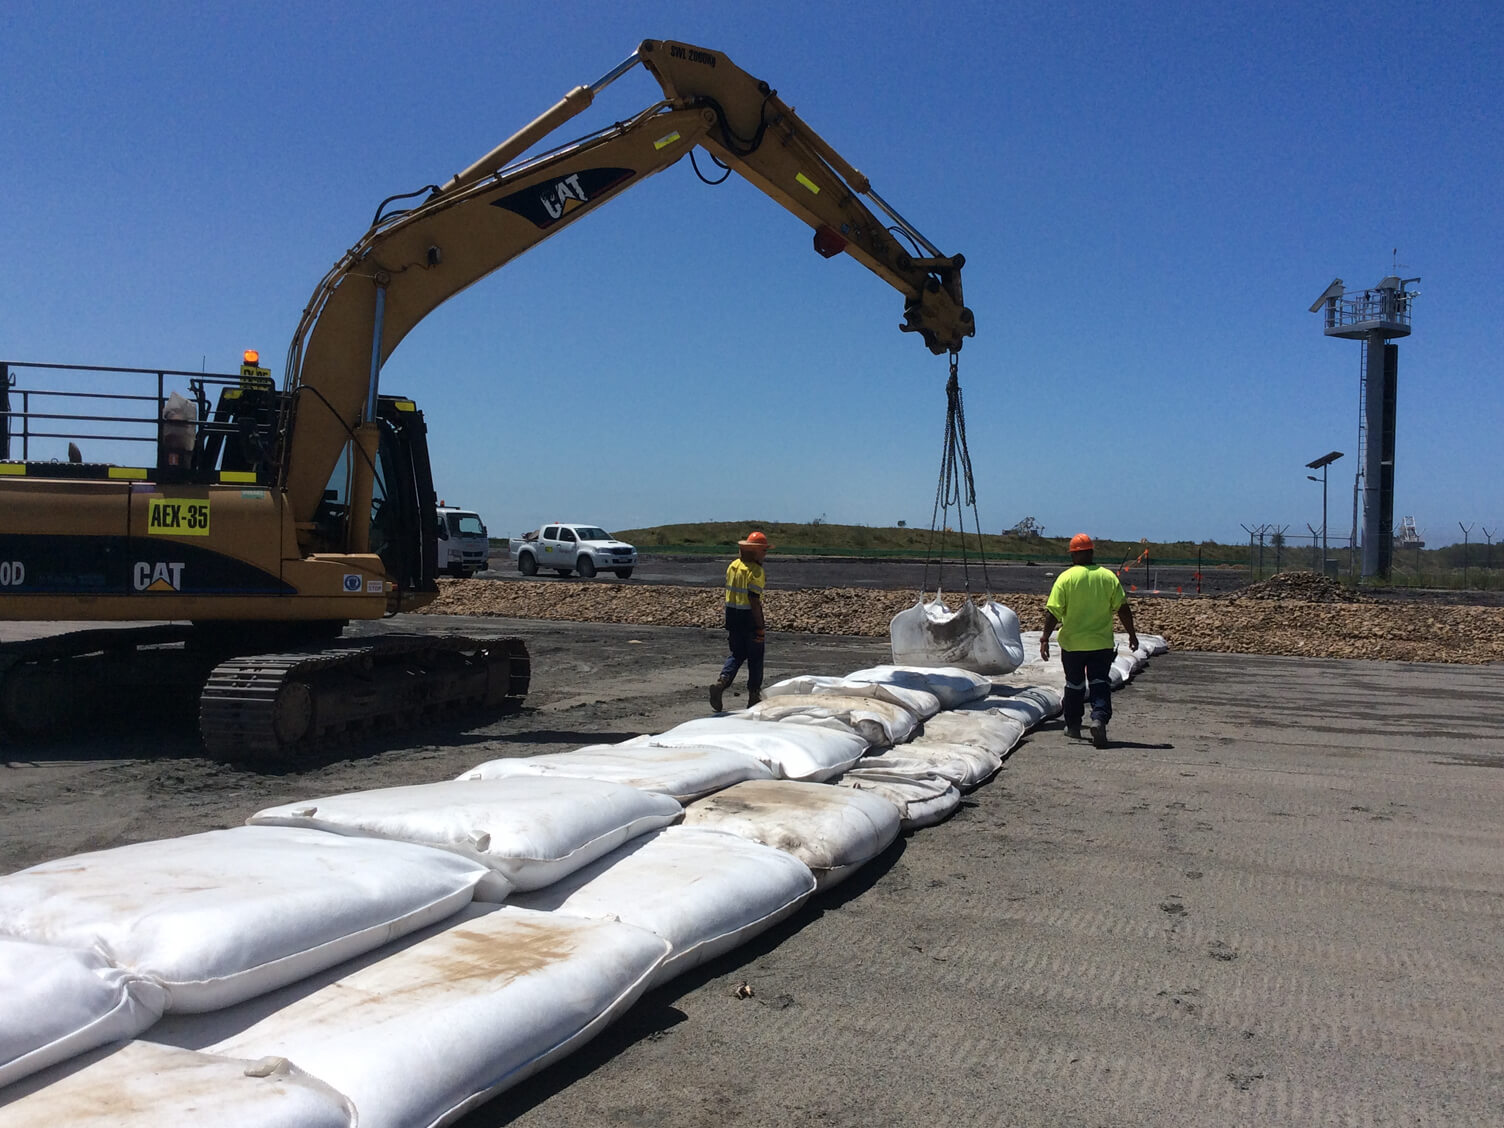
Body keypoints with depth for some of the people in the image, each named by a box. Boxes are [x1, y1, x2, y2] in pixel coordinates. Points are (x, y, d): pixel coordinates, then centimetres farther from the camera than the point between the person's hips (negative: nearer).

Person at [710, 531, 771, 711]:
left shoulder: (732, 565, 8)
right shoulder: (755, 571, -15)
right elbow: (754, 599, -19)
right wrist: (760, 627, -16)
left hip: (732, 615, 7)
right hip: (749, 616, -7)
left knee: (737, 654, 15)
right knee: (755, 658, 7)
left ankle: (721, 682, -7)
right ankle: (754, 696, 13)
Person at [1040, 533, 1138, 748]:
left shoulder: (1066, 577, -8)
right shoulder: (1108, 576, -1)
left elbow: (1053, 612, -12)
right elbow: (1123, 608, -1)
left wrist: (1045, 638, -8)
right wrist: (1132, 634, 9)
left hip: (1072, 643, -1)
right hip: (1102, 643, 1)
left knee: (1074, 684, 14)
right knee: (1100, 684, 4)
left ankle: (1073, 726, 26)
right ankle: (1099, 718, -19)